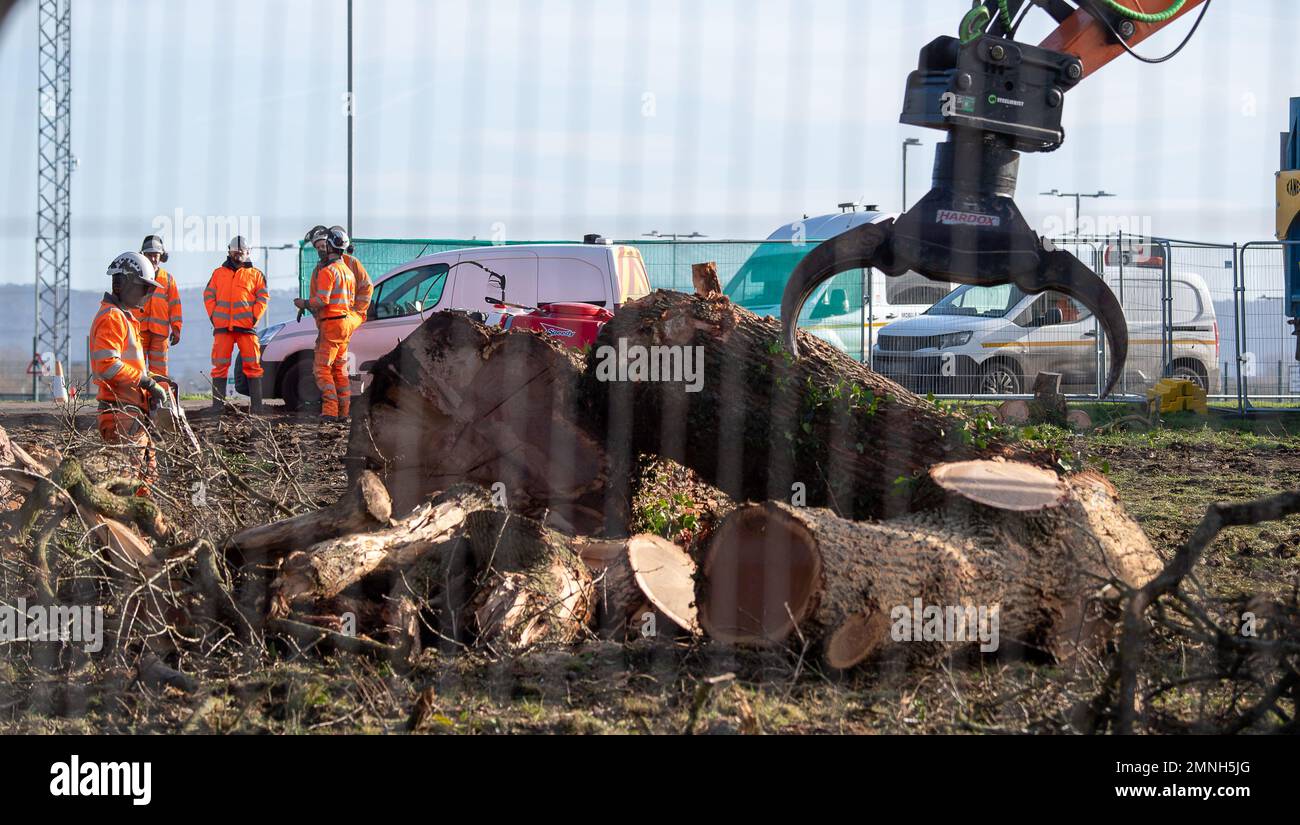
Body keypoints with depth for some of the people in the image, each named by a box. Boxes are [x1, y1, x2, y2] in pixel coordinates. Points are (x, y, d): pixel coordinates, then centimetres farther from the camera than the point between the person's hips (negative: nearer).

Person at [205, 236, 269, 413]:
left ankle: (256, 407, -1)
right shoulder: (219, 273, 17)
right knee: (220, 365, 0)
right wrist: (213, 316, 0)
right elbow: (208, 296, 13)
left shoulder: (255, 274, 12)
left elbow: (263, 298, 7)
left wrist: (254, 318, -5)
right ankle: (218, 406, 3)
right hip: (222, 327, 1)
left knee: (252, 365, -3)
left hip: (246, 326, -1)